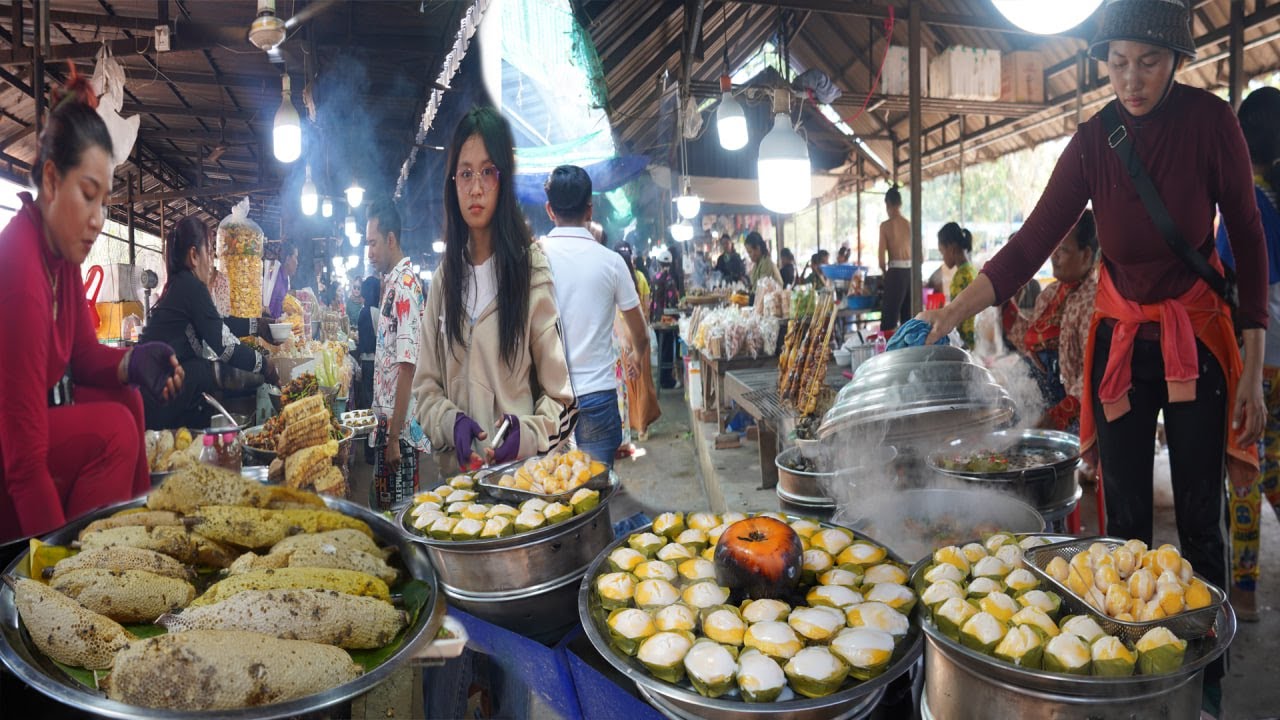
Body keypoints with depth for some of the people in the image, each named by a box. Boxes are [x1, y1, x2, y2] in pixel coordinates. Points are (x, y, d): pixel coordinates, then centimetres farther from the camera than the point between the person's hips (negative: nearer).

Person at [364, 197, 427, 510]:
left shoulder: (405, 284, -17)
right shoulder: (391, 282, 12)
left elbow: (407, 366, -22)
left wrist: (394, 437, -21)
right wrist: (383, 429, 18)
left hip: (402, 428, -9)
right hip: (386, 423, 9)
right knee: (379, 505, 17)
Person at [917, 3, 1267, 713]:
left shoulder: (1210, 121, -11)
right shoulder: (1093, 142, -6)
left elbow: (1248, 239, -5)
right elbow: (1030, 244, -10)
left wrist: (1253, 366, -7)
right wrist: (953, 312, -21)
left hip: (1197, 335, -1)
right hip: (1120, 337, 2)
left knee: (1199, 519, 5)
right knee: (1124, 518, 7)